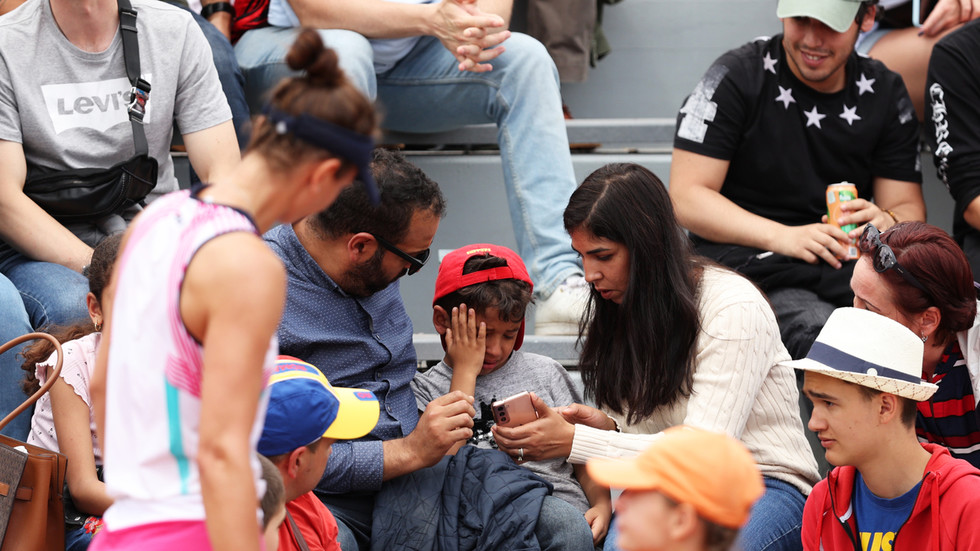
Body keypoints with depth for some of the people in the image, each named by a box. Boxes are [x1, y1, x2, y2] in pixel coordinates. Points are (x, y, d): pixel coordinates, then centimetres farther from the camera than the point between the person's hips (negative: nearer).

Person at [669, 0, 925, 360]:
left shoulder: (885, 92, 11)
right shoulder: (736, 77, -2)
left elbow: (908, 207, 13)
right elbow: (686, 198, -6)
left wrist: (886, 223, -13)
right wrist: (783, 237, -18)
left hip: (850, 263, 4)